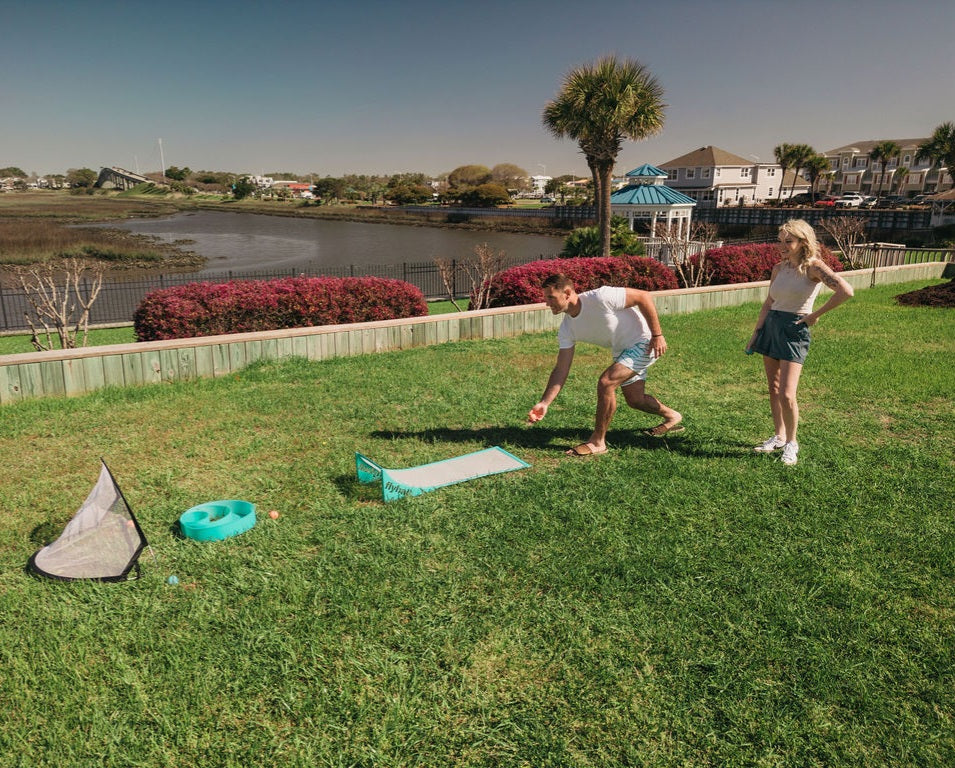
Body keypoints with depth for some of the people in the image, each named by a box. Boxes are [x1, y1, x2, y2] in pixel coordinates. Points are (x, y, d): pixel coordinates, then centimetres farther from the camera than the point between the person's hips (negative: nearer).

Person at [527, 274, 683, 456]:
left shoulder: (599, 297, -31)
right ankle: (671, 417, 47)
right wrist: (544, 403, -17)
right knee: (635, 400, 16)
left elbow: (643, 297, -23)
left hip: (644, 342, -8)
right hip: (622, 350, 8)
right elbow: (561, 370, -8)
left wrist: (657, 335, -22)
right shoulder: (566, 329, -9)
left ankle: (597, 442, -9)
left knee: (606, 382, -22)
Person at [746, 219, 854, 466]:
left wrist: (816, 314, -14)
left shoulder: (813, 267, -10)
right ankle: (779, 437, 26)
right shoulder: (779, 269, 9)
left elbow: (846, 291, -22)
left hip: (794, 330, -6)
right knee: (773, 389, 12)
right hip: (770, 326, 7)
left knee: (786, 394, -11)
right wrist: (755, 333, 14)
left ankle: (791, 443, 9)